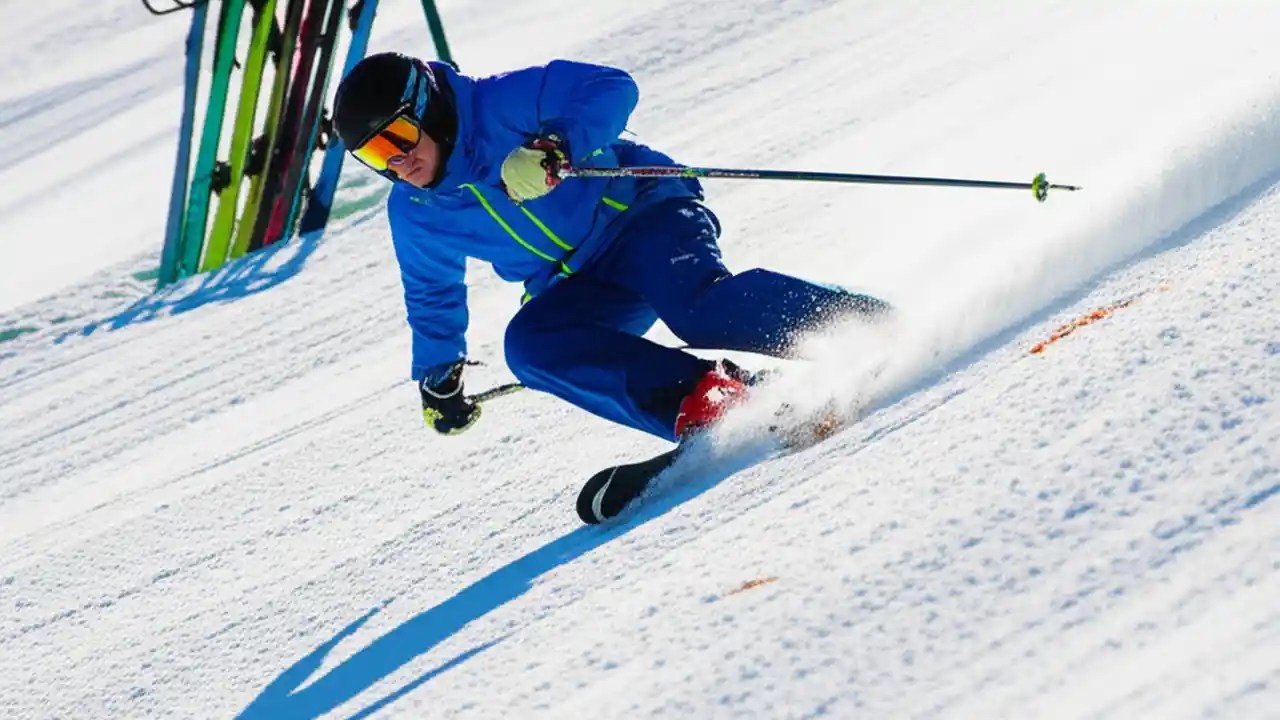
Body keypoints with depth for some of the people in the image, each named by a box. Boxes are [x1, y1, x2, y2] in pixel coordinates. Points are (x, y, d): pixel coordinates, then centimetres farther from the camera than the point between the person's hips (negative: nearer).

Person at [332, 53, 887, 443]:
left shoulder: (503, 104, -13)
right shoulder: (413, 213, 7)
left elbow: (611, 89, -19)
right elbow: (433, 295, 25)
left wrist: (556, 147, -34)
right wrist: (438, 377, 27)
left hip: (642, 213, -6)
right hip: (578, 289, 6)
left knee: (696, 302, -35)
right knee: (528, 343, -26)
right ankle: (700, 395, -36)